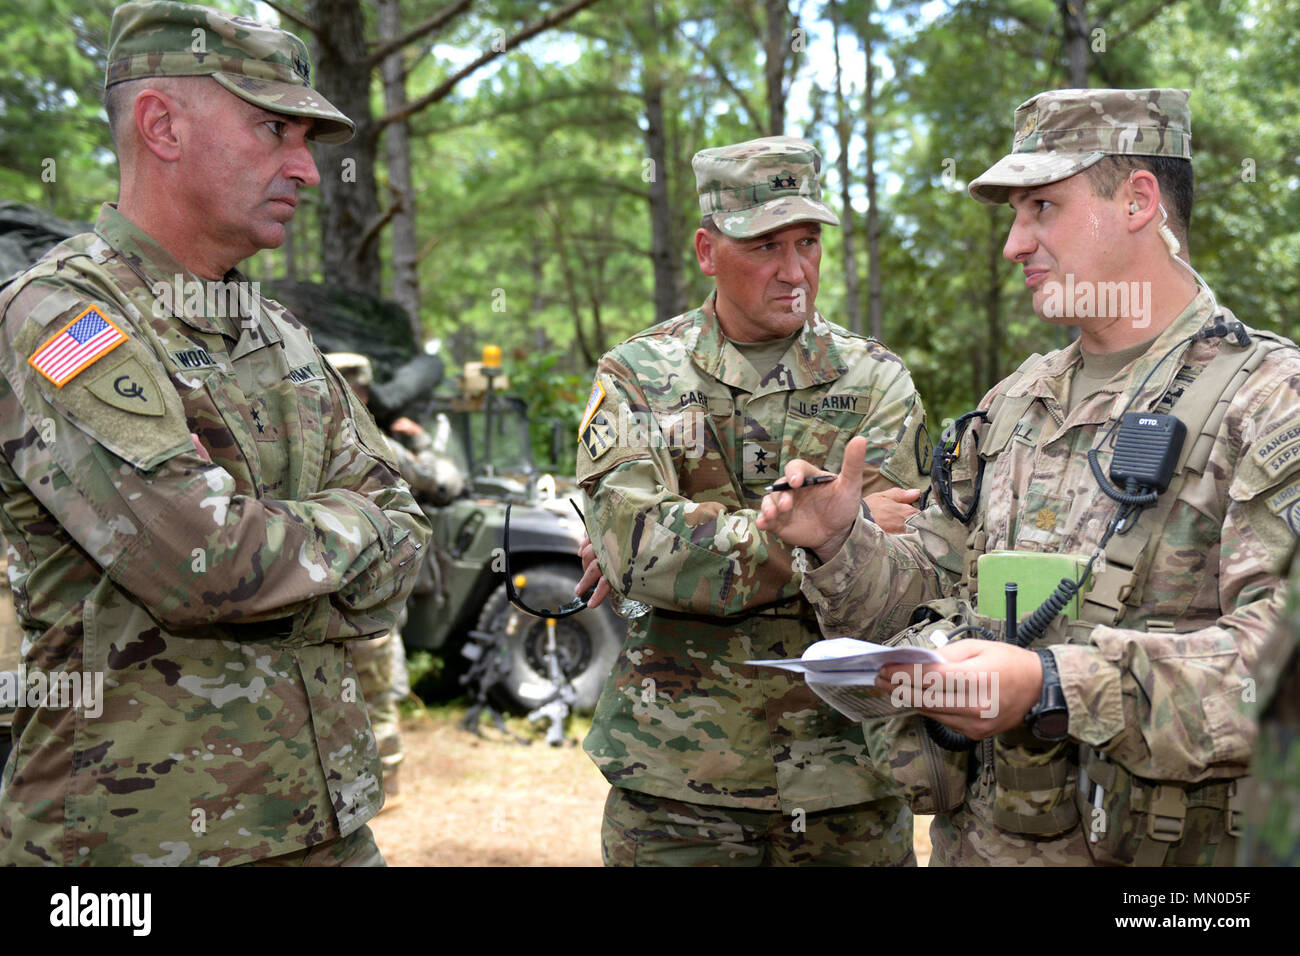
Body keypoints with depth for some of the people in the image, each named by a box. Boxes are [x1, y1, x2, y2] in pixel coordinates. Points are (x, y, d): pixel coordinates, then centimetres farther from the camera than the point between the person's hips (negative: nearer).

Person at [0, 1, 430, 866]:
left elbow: (399, 553, 6)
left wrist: (263, 586, -12)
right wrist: (353, 526, -7)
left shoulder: (279, 334, 11)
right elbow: (200, 558, -25)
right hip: (140, 833, -7)